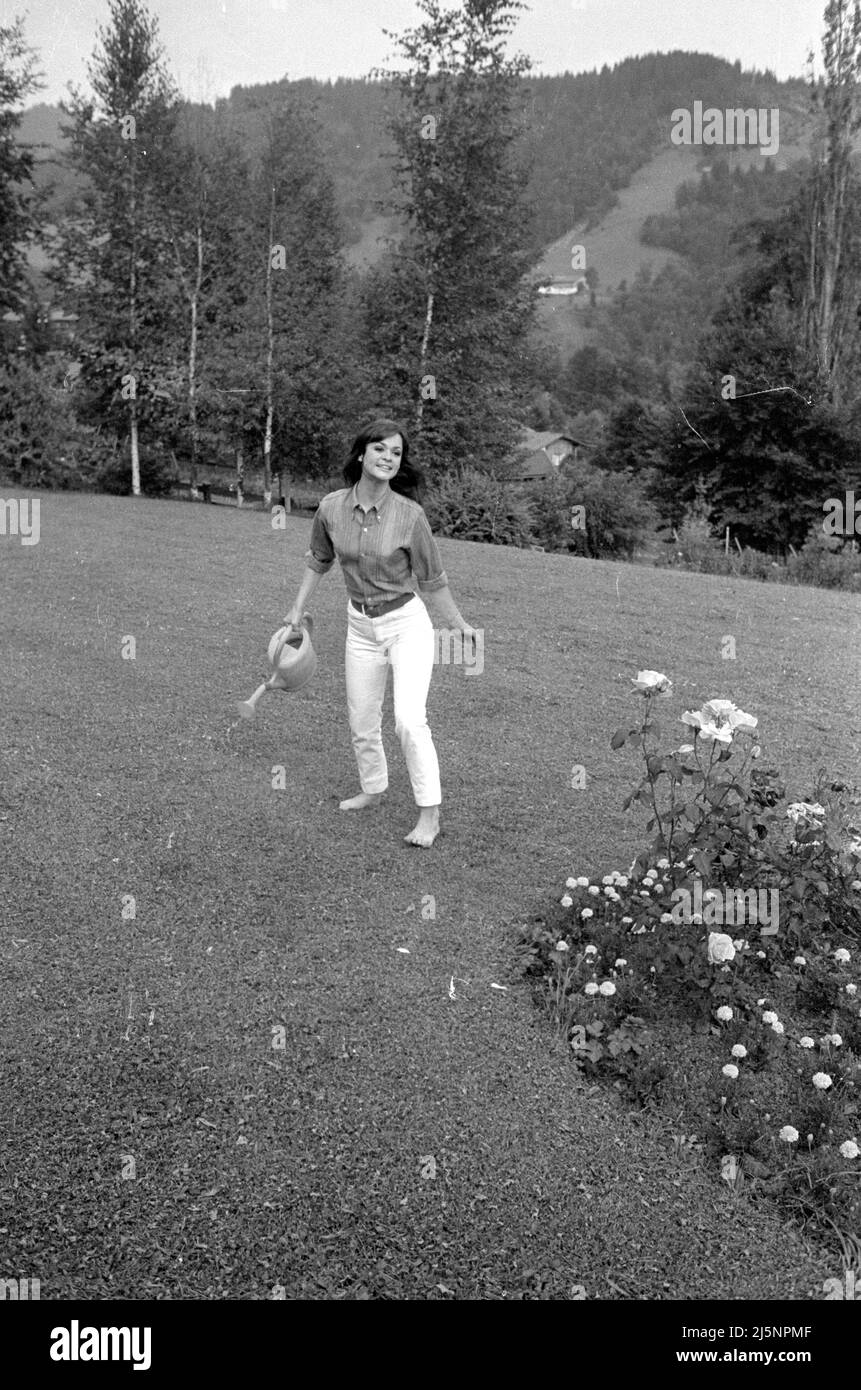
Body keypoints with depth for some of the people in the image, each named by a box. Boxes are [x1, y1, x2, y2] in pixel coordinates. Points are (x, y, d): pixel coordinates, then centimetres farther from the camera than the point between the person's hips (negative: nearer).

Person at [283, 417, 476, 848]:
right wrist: (298, 610, 14)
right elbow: (318, 561, 12)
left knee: (409, 719, -17)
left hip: (407, 623, -4)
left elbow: (432, 579, -4)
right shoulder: (331, 508, -7)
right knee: (362, 723, 15)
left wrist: (458, 625, 3)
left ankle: (430, 814, -4)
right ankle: (372, 789, 40)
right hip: (361, 626, 4)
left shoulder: (409, 515, -16)